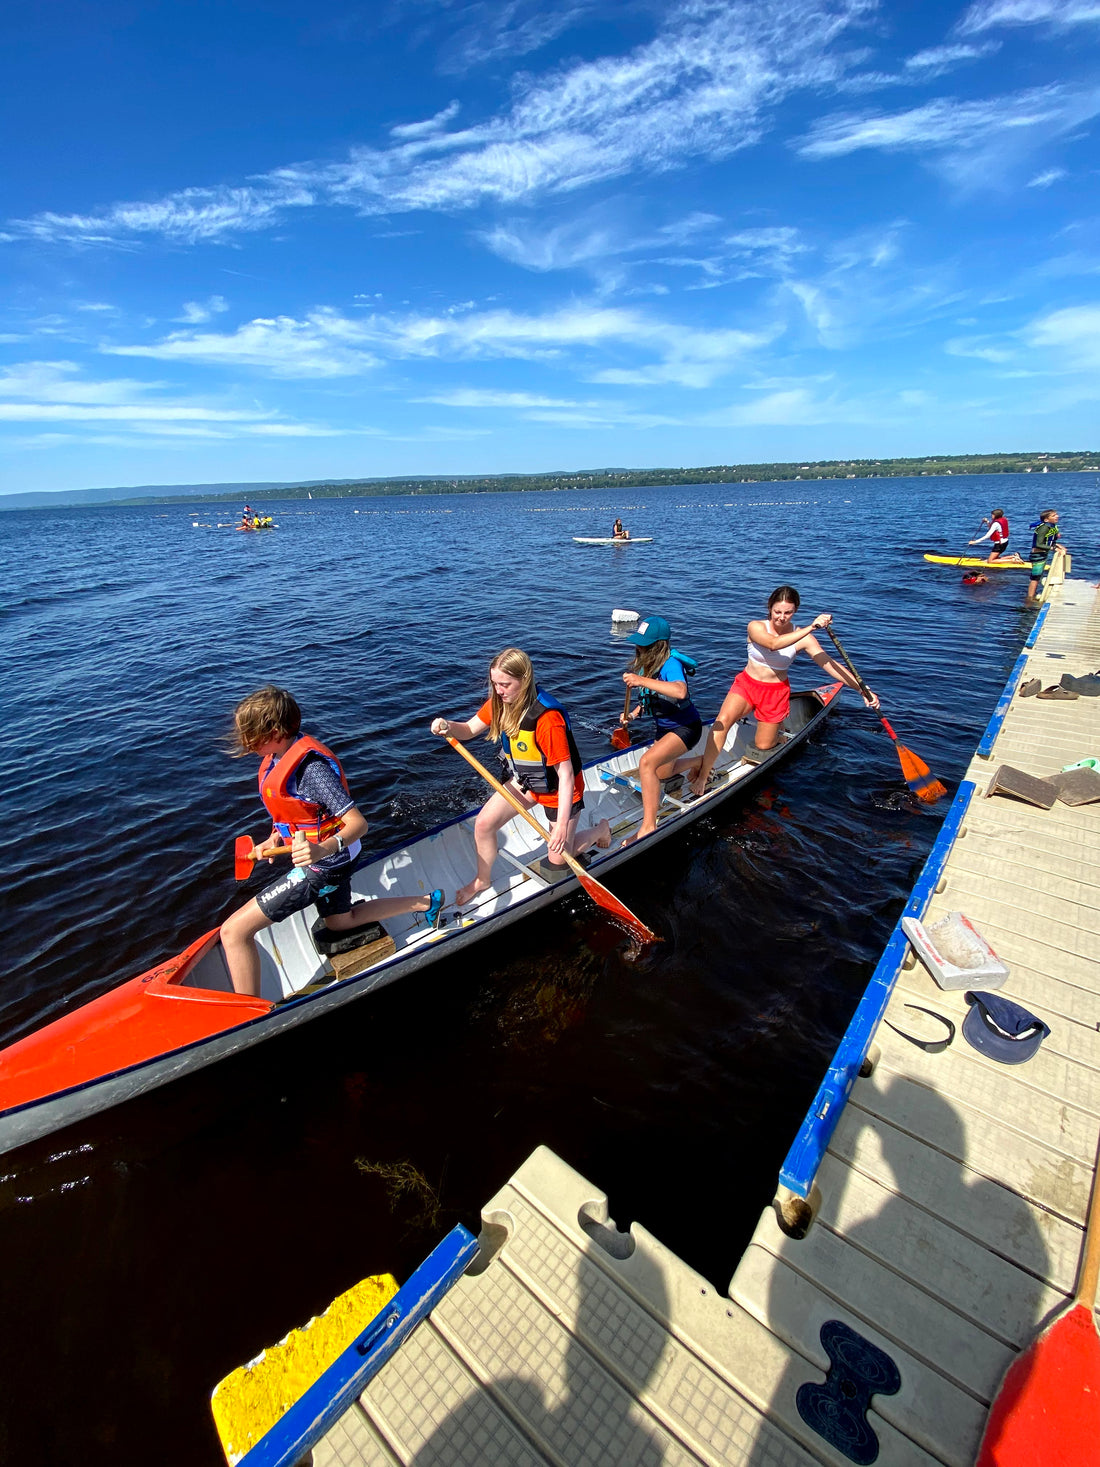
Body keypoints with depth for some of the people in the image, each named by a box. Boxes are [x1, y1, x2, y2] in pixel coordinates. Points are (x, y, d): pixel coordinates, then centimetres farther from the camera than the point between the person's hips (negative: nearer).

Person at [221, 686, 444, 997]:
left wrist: (322, 849, -48)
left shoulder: (311, 766, -29)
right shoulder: (281, 754, -1)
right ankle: (426, 902, 34)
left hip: (322, 865, -10)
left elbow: (358, 823, -31)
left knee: (234, 931, -10)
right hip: (327, 859, 10)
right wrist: (273, 840, 2)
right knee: (340, 921, 31)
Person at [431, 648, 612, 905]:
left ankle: (600, 829, 35)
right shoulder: (501, 702, -13)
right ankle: (483, 879, 23)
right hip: (524, 780, 6)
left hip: (559, 787, -6)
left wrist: (562, 823, -36)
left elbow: (566, 774, -34)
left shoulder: (547, 717, -36)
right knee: (483, 823, -5)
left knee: (558, 860, 7)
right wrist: (448, 727, -28)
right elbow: (469, 730, -4)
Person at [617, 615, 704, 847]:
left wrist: (642, 680, -49)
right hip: (664, 727, 10)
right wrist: (633, 713, -6)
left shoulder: (670, 664, -27)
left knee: (647, 762, -30)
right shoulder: (646, 663, -4)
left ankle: (648, 826, -24)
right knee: (661, 773, 26)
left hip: (685, 727, -9)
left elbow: (680, 691, -49)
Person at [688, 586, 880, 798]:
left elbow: (830, 664, -15)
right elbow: (773, 644, -35)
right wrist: (809, 628, -43)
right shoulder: (756, 627, -14)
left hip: (776, 692, 1)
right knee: (722, 722, -27)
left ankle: (775, 724, 43)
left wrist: (862, 688, -23)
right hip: (746, 684, -1)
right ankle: (702, 775, -19)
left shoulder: (803, 638, -10)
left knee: (763, 747, 7)